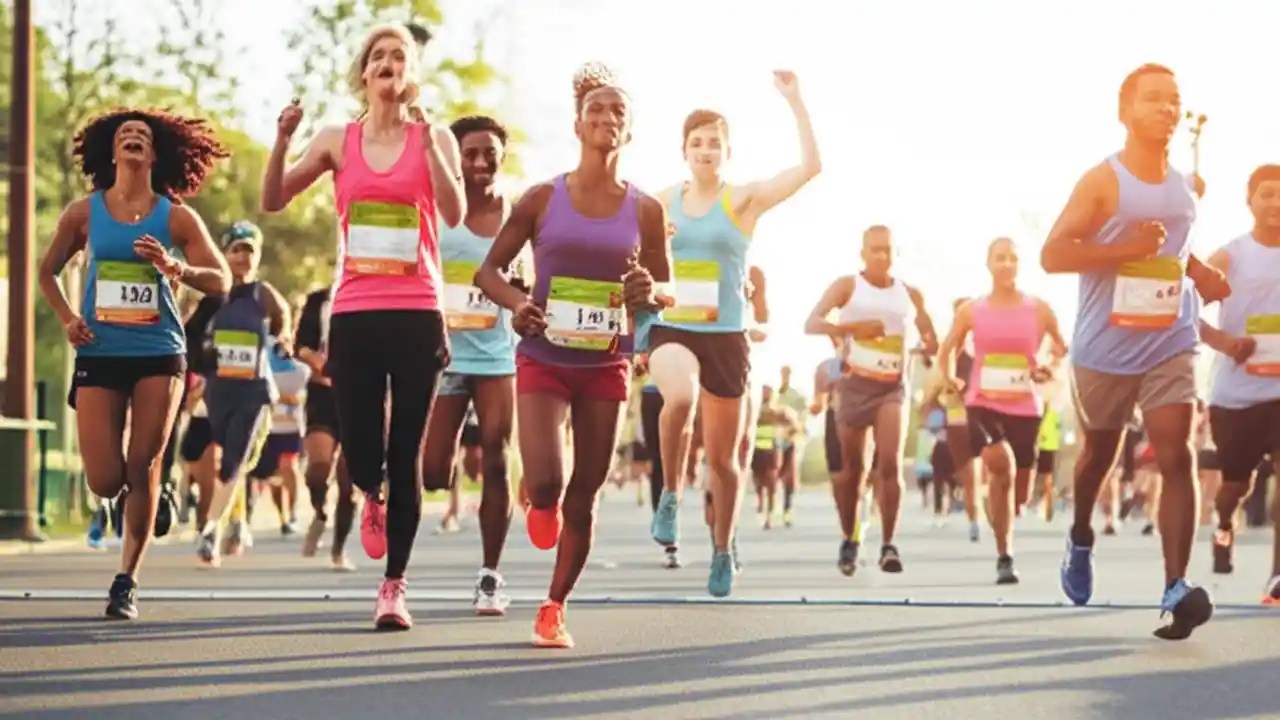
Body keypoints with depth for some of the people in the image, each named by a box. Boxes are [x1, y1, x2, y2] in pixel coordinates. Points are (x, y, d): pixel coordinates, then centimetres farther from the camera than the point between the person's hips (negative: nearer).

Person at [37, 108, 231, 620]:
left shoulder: (176, 218, 1)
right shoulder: (84, 213, 4)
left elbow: (222, 280, -1)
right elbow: (47, 272, 16)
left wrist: (174, 268, -18)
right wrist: (67, 318, 1)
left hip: (159, 354, -1)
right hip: (99, 355, 1)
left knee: (143, 468, -5)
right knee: (104, 481, -5)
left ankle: (127, 582, 9)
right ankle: (135, 488, 34)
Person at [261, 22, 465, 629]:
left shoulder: (434, 138, 4)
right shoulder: (338, 141, 9)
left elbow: (454, 214, -11)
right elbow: (273, 201, 4)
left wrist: (426, 141, -18)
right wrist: (283, 140, -10)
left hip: (417, 315, -1)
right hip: (354, 315, 1)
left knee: (405, 457, -1)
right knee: (358, 450, -2)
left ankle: (394, 585, 5)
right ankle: (370, 498, 36)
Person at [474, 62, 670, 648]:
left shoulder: (645, 211, 2)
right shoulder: (542, 200, -2)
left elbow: (662, 291, 10)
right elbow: (489, 270, 4)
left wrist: (645, 295, -14)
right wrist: (516, 303, -17)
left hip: (605, 365, 2)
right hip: (543, 359, -2)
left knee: (583, 496, 4)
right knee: (545, 484, -17)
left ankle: (554, 609, 19)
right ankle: (541, 508, 22)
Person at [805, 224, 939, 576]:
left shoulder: (910, 294, 8)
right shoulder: (847, 286, -1)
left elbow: (930, 342, 14)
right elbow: (811, 324, -12)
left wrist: (931, 345, -10)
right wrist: (852, 327, -26)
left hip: (893, 386, 1)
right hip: (854, 383, -1)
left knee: (890, 464, -14)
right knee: (853, 467, 6)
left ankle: (888, 545, -13)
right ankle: (849, 540, 23)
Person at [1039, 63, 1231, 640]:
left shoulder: (1187, 186, 8)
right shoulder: (1103, 181, -10)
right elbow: (1052, 255, -17)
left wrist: (1198, 272, 7)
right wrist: (1126, 249, -26)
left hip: (1171, 346, 3)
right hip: (1105, 348, -3)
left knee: (1176, 457, -13)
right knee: (1099, 452, 16)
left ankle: (1176, 588, -21)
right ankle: (1080, 540, 46)